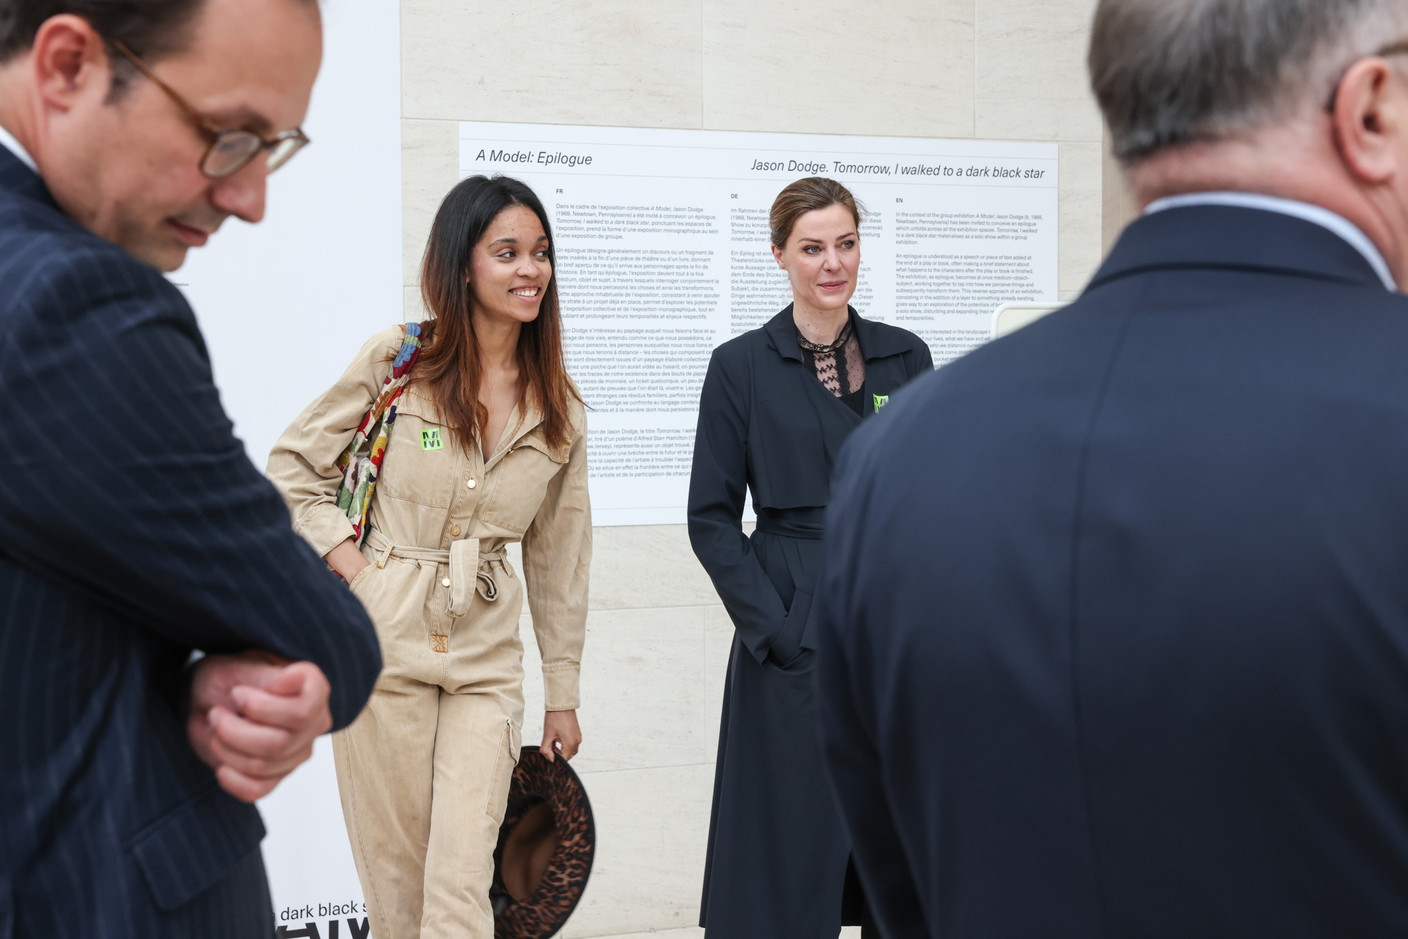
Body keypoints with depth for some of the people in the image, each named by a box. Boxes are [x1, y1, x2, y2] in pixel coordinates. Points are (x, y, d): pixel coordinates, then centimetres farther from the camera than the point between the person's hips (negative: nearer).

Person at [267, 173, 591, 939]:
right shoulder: (397, 359, -1)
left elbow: (558, 556, 13)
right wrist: (346, 560, -8)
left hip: (488, 655, 2)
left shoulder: (559, 409, 8)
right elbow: (290, 470, 6)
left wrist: (563, 694, 15)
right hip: (384, 639, -2)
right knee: (395, 877, 5)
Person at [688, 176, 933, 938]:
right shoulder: (742, 366, -1)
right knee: (793, 852, 0)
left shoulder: (905, 357, 8)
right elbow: (711, 518, -2)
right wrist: (774, 628, -10)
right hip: (793, 637, -3)